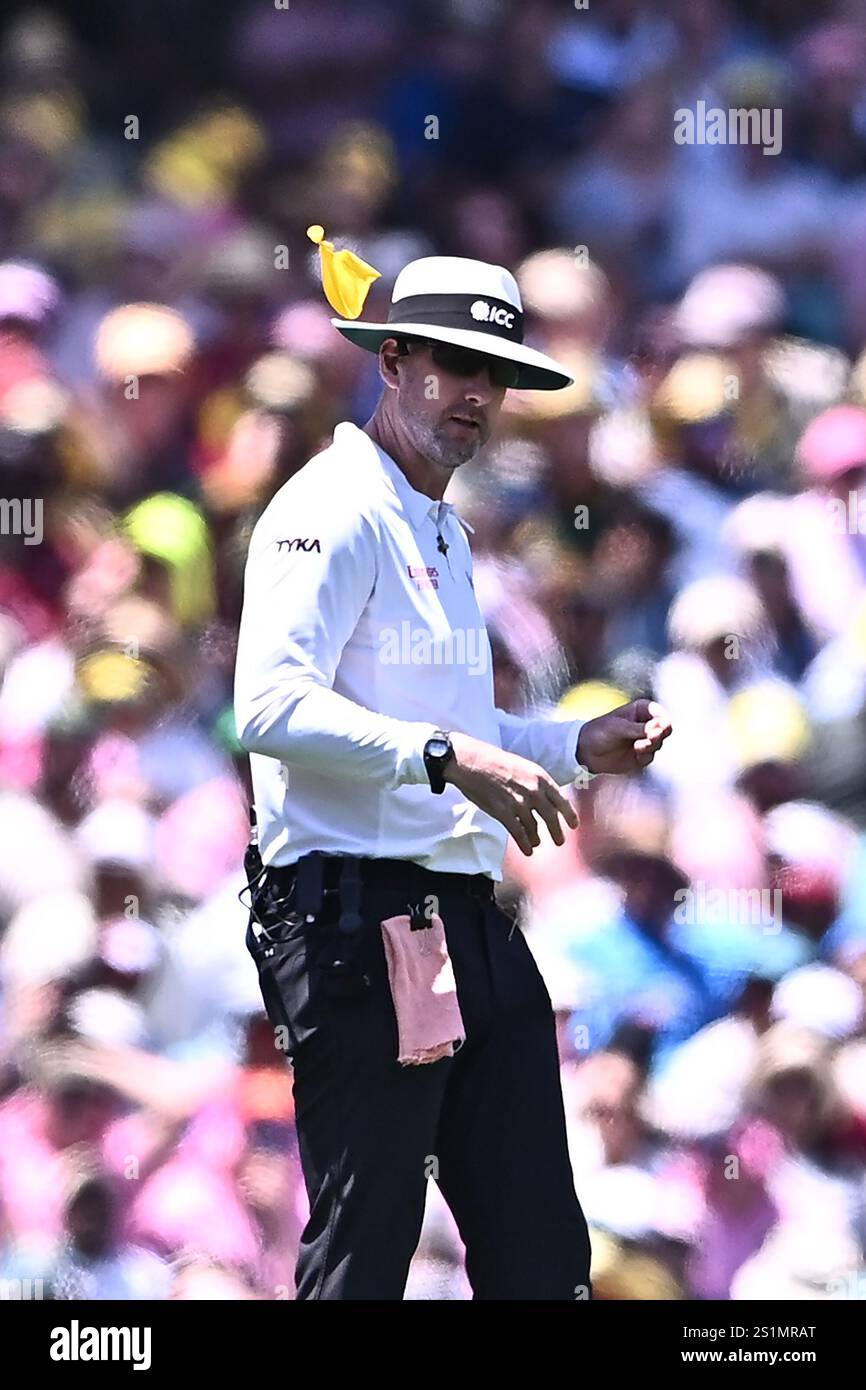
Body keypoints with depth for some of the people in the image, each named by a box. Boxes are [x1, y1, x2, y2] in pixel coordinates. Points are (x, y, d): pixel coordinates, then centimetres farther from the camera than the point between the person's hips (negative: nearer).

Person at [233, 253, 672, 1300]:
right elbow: (271, 704, -22)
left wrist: (575, 747, 19)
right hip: (359, 922, -9)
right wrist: (448, 756, -30)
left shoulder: (443, 531, 23)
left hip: (469, 922, 9)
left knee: (539, 1250, 7)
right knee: (362, 1253, -8)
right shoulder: (334, 507, -8)